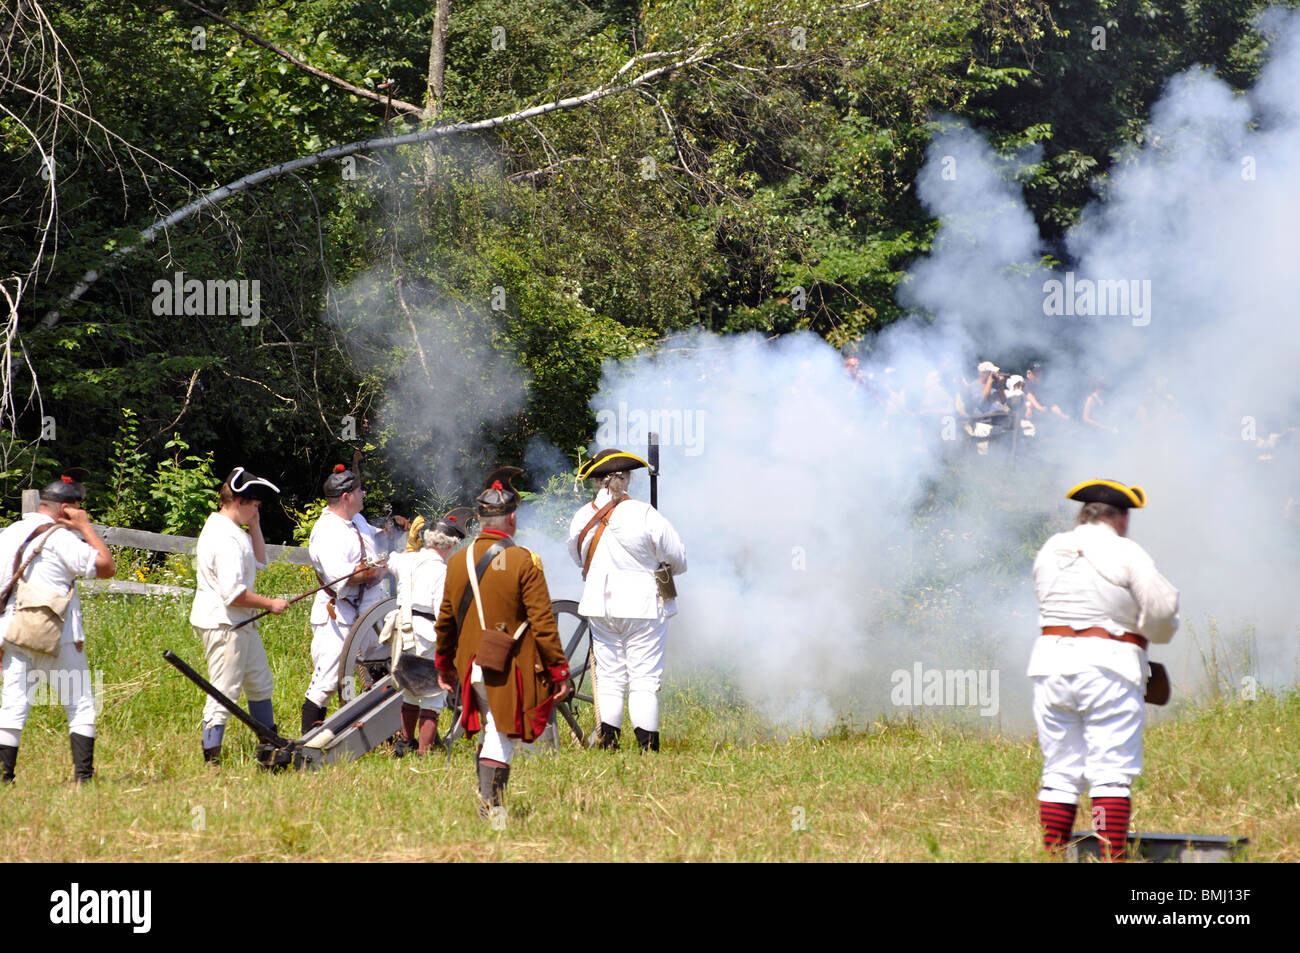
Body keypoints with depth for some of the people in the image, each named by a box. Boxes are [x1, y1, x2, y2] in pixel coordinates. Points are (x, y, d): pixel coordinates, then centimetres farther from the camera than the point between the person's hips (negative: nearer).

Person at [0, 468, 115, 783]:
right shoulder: (59, 538, -10)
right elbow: (107, 567, -9)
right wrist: (86, 527, -1)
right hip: (58, 638, -5)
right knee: (80, 706, 4)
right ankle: (83, 777, -1)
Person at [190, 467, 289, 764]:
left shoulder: (234, 531, 12)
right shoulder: (226, 538, -22)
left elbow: (259, 562, 24)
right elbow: (233, 593, -27)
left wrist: (255, 526, 11)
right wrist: (271, 604, -15)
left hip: (241, 623, 11)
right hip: (223, 625, -11)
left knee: (260, 683, 21)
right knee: (225, 693, -9)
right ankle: (211, 759, -7)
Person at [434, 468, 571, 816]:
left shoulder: (458, 563, 3)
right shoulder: (524, 562, -12)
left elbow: (445, 621, 12)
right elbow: (543, 622, -13)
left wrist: (444, 665, 25)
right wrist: (559, 670, -6)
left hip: (471, 667, 5)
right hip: (510, 670, -5)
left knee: (492, 732, 20)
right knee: (502, 738, 4)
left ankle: (488, 799, 20)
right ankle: (491, 803, -2)